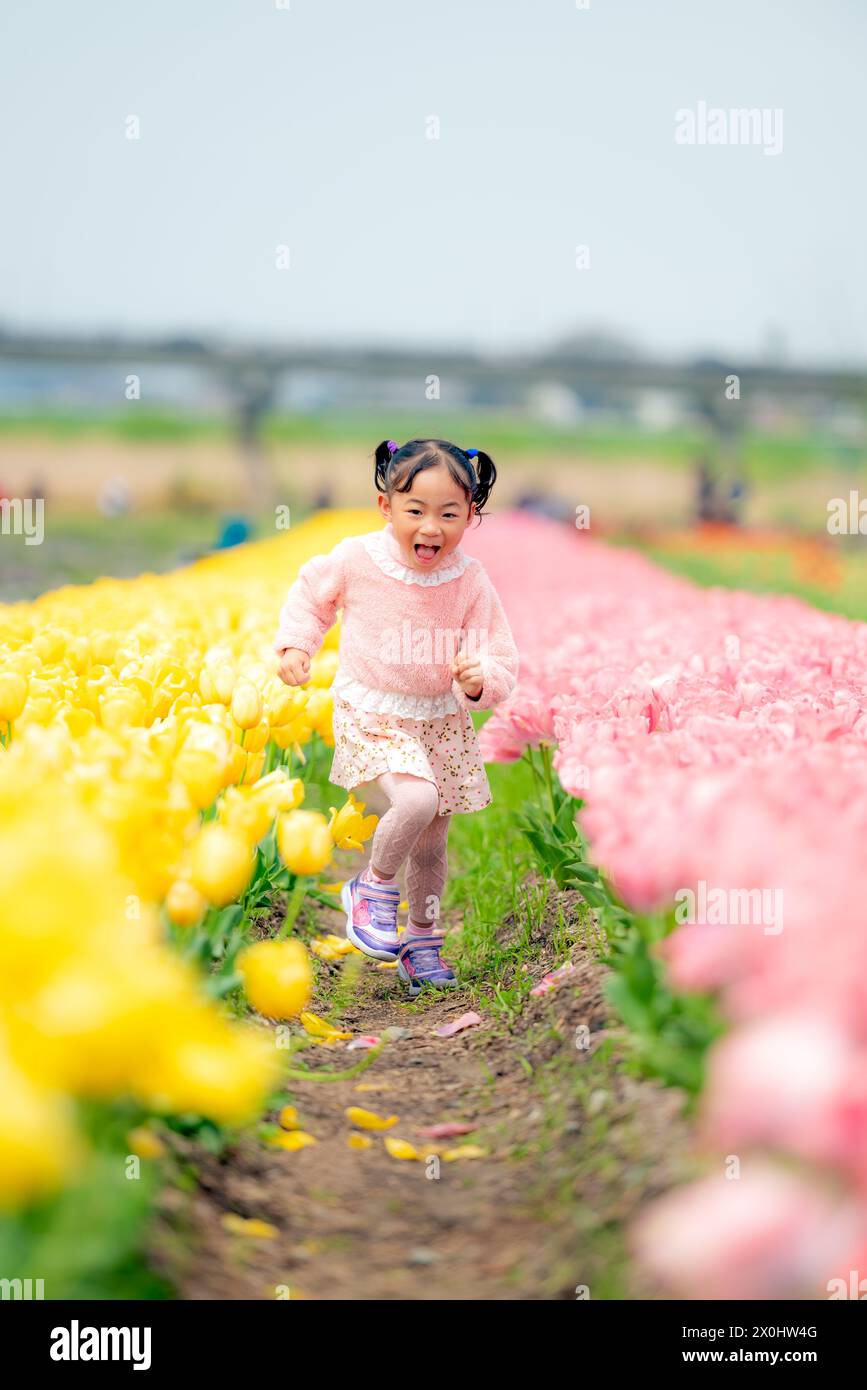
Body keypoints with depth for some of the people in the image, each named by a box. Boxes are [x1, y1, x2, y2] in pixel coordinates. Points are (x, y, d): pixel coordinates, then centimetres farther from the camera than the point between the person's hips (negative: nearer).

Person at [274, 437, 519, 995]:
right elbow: (312, 590, 6)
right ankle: (375, 885, 1)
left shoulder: (471, 581, -15)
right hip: (373, 714, -3)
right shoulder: (356, 560, -17)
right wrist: (296, 643, -6)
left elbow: (503, 662, -13)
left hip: (442, 718, 3)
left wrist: (481, 679, -34)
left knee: (432, 844, 13)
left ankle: (422, 939, 36)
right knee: (417, 800, -28)